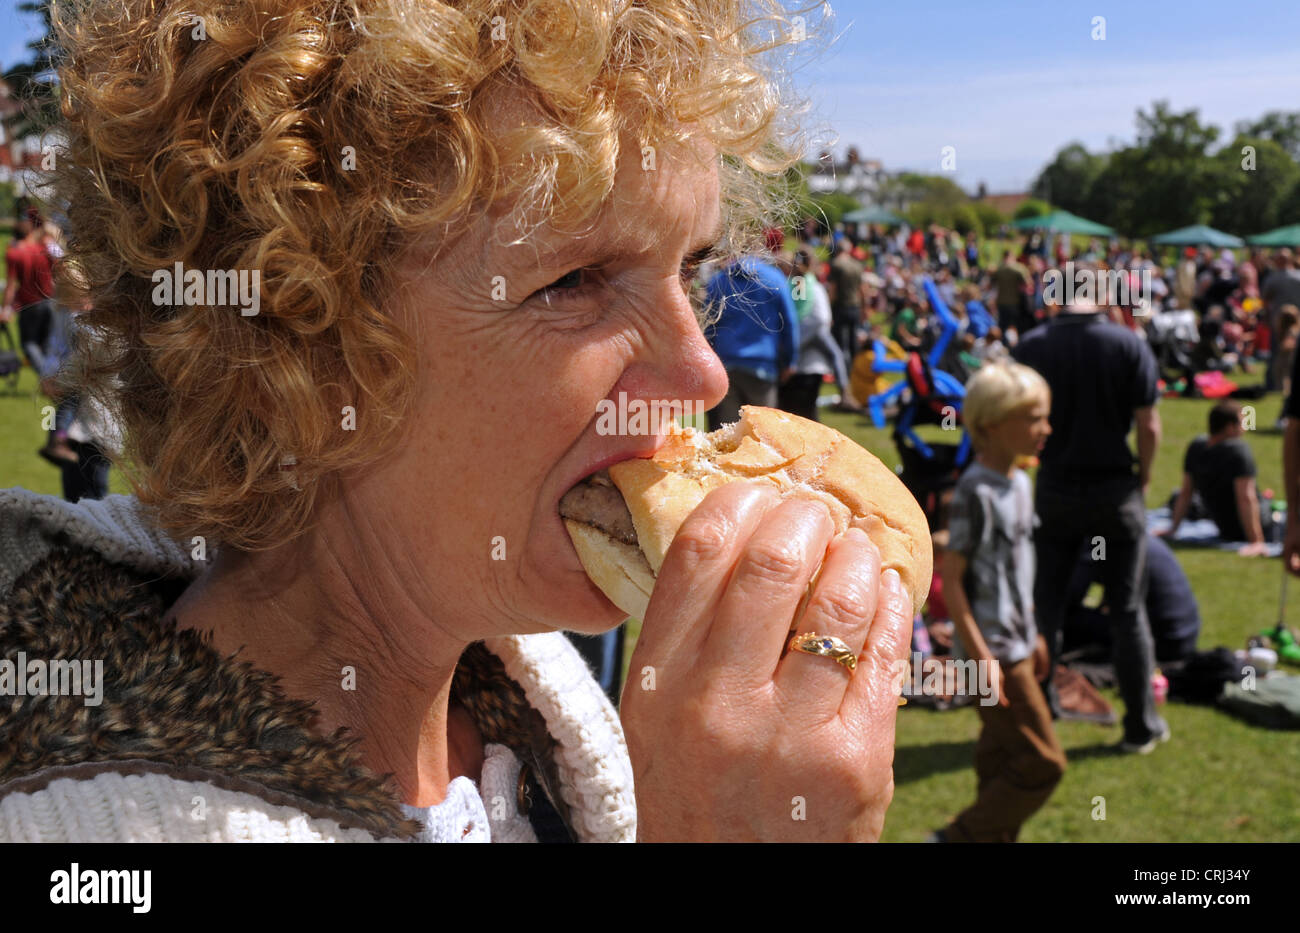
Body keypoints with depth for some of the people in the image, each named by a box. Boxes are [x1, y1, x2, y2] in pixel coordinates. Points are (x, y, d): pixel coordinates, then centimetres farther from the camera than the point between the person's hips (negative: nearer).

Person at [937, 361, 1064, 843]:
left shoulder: (1018, 483, 9)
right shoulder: (976, 492, -19)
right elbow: (949, 578, -20)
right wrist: (981, 656, -21)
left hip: (1017, 646, 9)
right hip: (995, 653, -9)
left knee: (1002, 758, 15)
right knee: (1043, 763, -4)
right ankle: (962, 836, 8)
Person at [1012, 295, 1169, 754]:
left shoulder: (1030, 346, -5)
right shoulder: (1130, 344, -7)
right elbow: (1149, 426, -8)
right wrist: (1143, 479, 6)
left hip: (1055, 490, 1)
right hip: (1116, 489, -1)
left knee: (1045, 608, 12)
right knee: (1127, 611, 9)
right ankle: (1141, 726, 16)